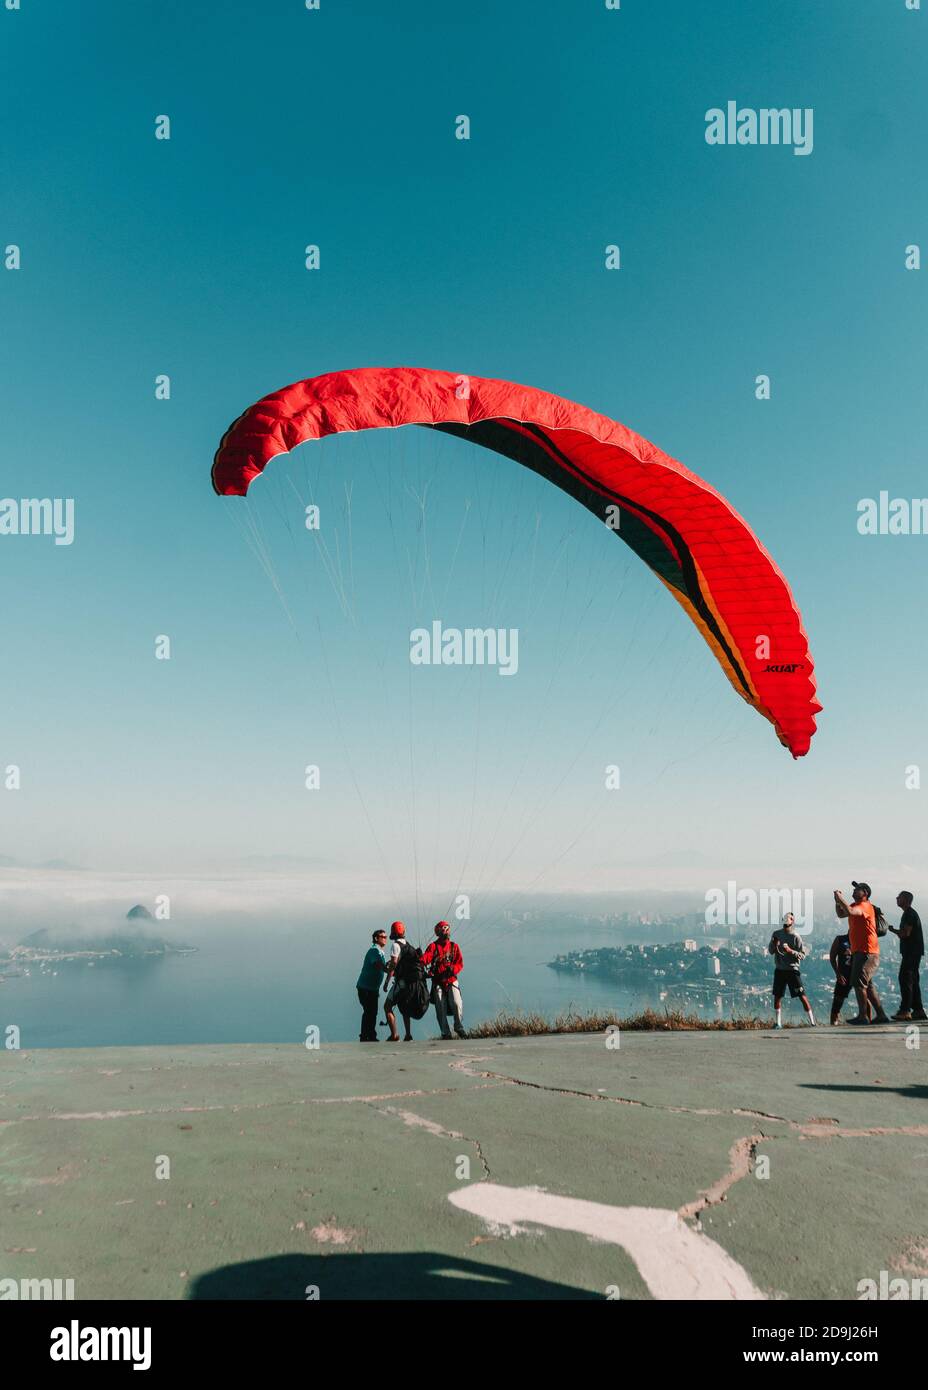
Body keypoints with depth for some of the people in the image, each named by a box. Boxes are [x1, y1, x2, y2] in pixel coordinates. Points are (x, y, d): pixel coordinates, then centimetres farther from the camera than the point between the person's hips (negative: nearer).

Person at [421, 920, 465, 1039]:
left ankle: (459, 1027, 6)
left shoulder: (454, 946, 9)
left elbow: (460, 963, 5)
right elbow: (425, 958, -12)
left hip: (452, 981, 1)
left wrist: (453, 969, -15)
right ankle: (445, 1033, 13)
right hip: (438, 981, -1)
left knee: (457, 1004, -14)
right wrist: (420, 959, -34)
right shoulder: (433, 946, 3)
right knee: (441, 1009, 1)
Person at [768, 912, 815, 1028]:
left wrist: (790, 951, -22)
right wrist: (774, 945, -11)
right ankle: (778, 1023, 13)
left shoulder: (795, 936, -7)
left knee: (802, 996, -5)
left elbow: (802, 955, -8)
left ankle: (812, 1021, 3)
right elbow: (770, 951, 9)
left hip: (792, 970, -4)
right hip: (779, 969, 4)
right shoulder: (776, 934, 5)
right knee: (777, 997, 3)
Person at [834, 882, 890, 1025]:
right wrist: (838, 901, 3)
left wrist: (841, 898, -23)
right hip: (859, 951, 10)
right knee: (868, 985, 13)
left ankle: (863, 1016, -12)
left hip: (867, 952, -10)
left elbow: (850, 911, -31)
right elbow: (841, 914, 18)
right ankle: (881, 1015, 18)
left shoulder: (865, 906, -13)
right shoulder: (855, 905, 16)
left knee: (859, 983, -13)